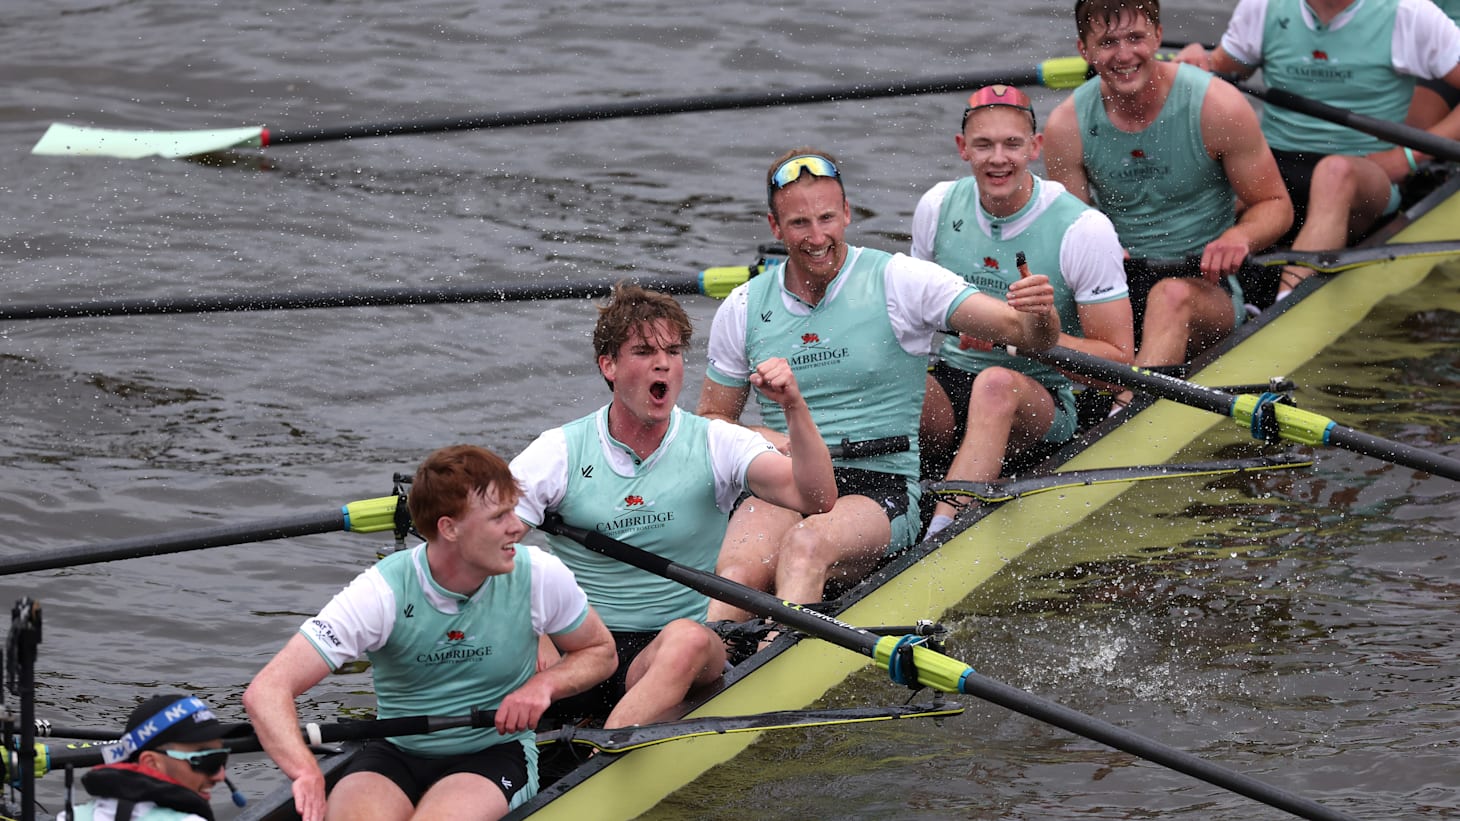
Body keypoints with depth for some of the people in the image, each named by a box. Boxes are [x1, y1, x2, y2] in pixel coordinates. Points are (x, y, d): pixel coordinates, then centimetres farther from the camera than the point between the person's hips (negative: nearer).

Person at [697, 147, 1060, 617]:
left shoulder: (899, 283, 0)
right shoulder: (743, 310, 9)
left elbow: (1025, 335, -5)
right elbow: (712, 420, 19)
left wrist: (1040, 315, -30)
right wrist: (760, 439, -4)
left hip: (880, 490, -3)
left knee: (806, 545, -37)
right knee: (739, 569, -32)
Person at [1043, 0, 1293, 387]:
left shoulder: (1216, 105, -7)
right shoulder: (1067, 127, 0)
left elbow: (1275, 206, 1)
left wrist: (1238, 237, -22)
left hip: (1204, 285, -4)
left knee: (1172, 296, -39)